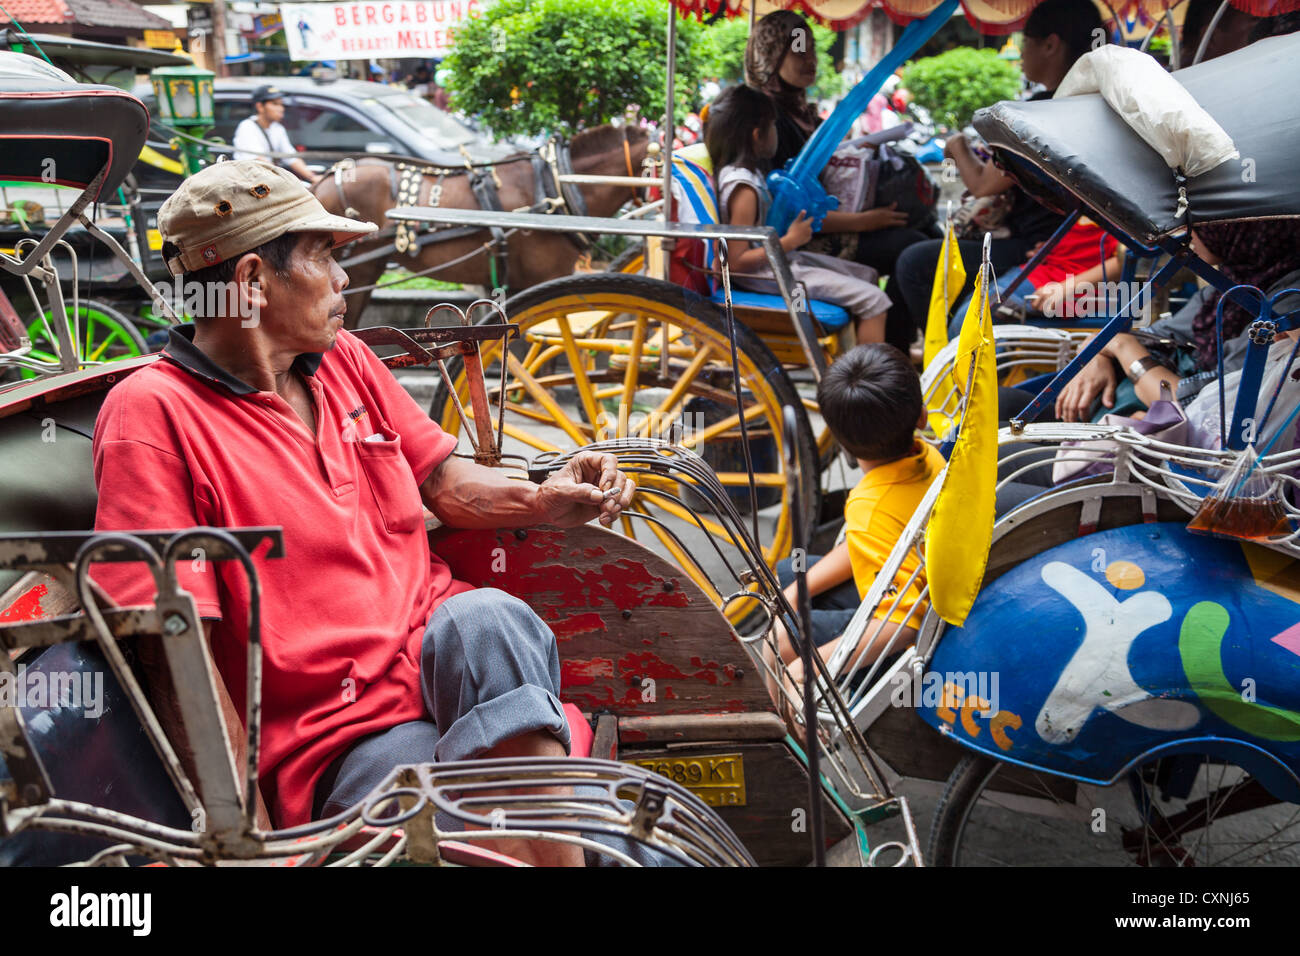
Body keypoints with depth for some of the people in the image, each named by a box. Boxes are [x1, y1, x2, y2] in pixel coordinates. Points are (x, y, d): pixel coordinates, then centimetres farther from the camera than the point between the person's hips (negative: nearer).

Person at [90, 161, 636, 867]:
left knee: (485, 618, -31)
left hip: (441, 648, 6)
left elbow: (440, 481, 23)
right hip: (338, 741, -6)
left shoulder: (344, 359, 15)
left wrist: (541, 502, 1)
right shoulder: (151, 415, -7)